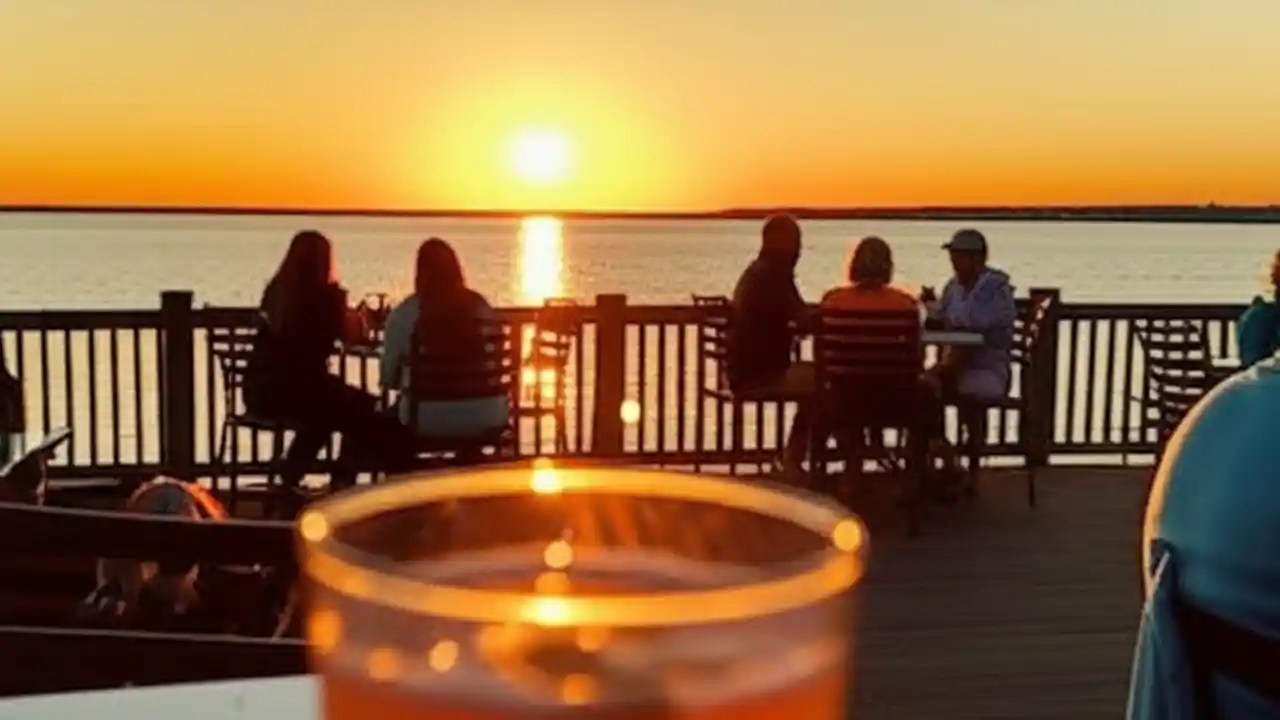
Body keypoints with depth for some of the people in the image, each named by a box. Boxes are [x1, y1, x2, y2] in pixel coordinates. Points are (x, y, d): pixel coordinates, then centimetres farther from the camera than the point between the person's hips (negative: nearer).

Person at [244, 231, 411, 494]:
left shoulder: (275, 291, 7)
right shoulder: (326, 296, -10)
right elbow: (353, 336, 3)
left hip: (260, 389, 7)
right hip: (296, 388, -7)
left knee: (323, 413, 34)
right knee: (366, 410, 15)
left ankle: (289, 479, 35)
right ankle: (341, 482, 23)